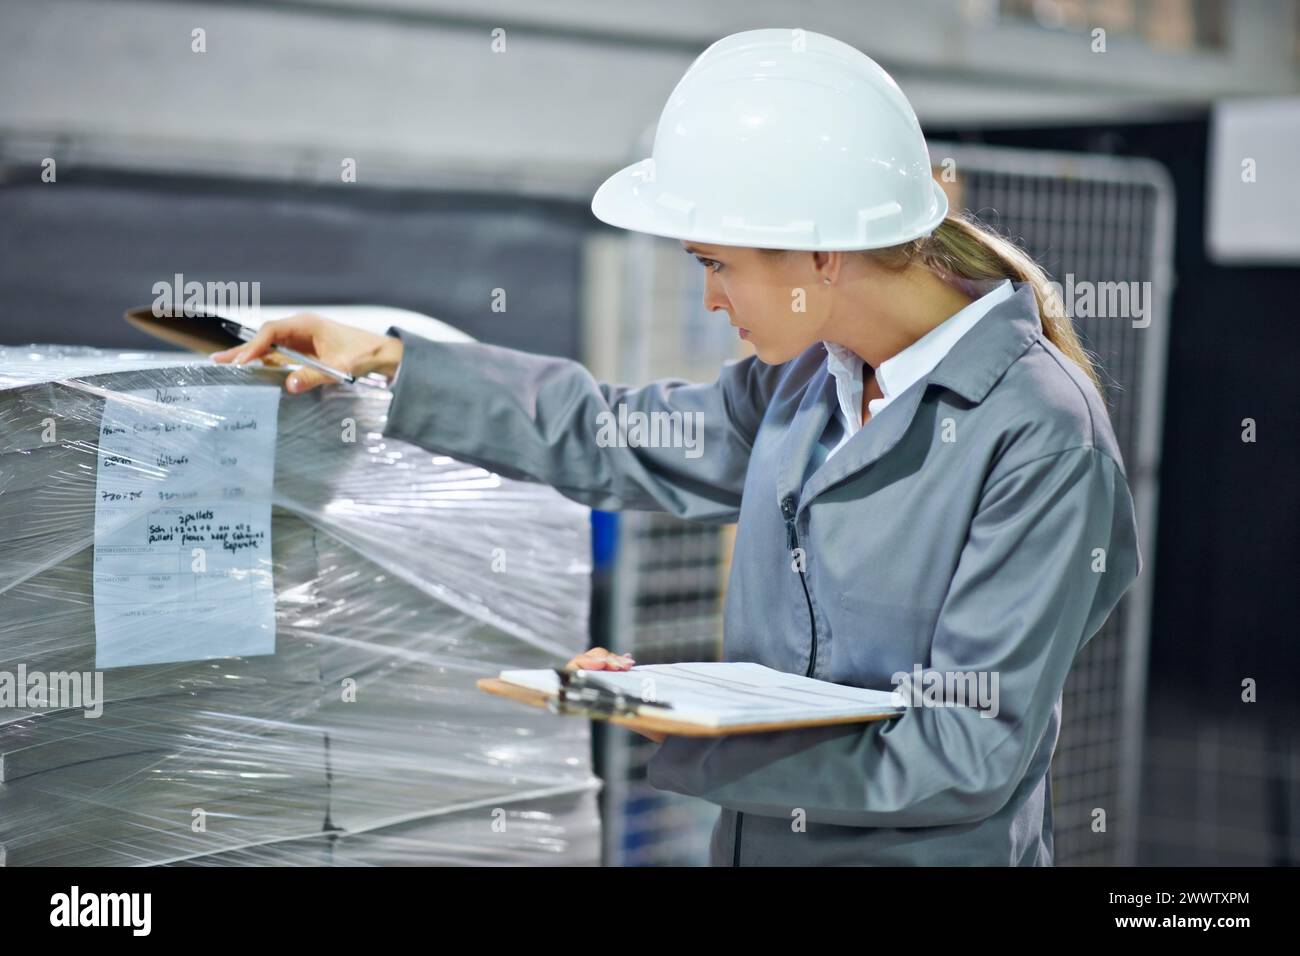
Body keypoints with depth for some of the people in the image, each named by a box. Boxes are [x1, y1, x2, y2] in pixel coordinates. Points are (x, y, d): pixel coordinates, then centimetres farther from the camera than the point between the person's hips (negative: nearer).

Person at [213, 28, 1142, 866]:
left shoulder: (1041, 437, -21)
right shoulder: (810, 377, 2)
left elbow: (969, 754, -22)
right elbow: (616, 436, 17)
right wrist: (387, 363, 16)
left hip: (923, 848, -7)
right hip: (757, 837, 7)